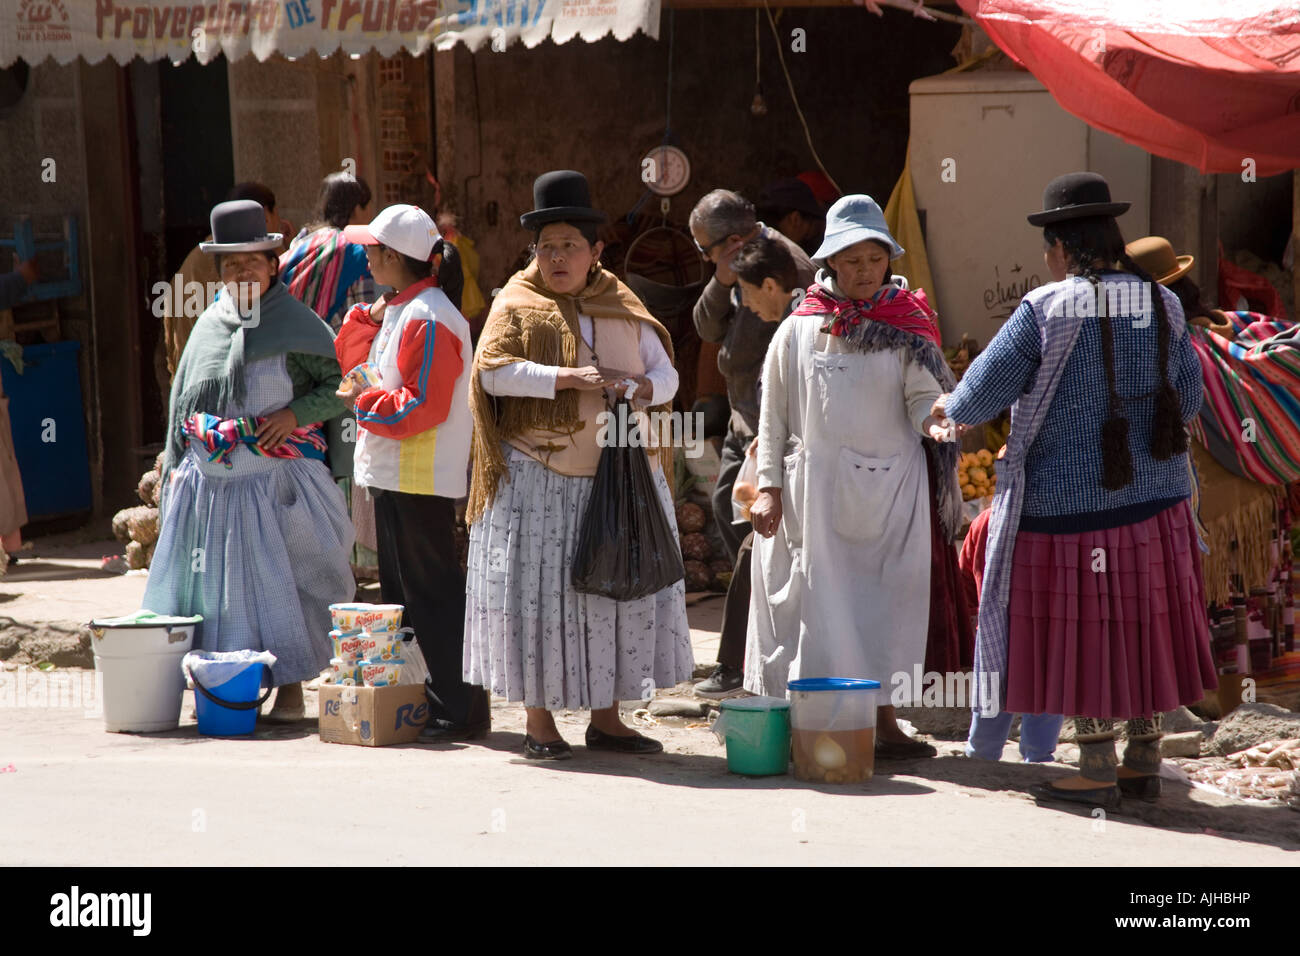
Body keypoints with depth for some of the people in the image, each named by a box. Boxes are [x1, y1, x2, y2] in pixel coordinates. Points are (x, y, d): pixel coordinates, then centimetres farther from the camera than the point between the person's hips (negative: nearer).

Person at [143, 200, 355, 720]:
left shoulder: (296, 325, -2)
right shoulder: (210, 324, 12)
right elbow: (182, 400, 17)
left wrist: (296, 413, -15)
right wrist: (174, 467, 13)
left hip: (277, 481, -4)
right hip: (211, 482, 4)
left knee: (281, 581, -3)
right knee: (217, 583, 5)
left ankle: (290, 685, 6)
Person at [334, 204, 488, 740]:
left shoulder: (427, 320, -18)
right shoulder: (398, 311, 14)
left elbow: (420, 407, -23)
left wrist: (363, 401, -11)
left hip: (420, 482, -11)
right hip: (393, 475, 11)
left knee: (432, 592, -7)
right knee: (401, 590, 15)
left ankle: (461, 711, -3)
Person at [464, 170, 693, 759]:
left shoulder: (624, 309, 11)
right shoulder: (517, 306, 0)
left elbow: (666, 373, 9)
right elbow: (492, 369, -14)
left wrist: (639, 389, -14)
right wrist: (567, 378, -22)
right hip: (538, 478, -4)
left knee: (619, 587, 5)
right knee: (539, 591, -3)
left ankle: (605, 716, 14)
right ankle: (539, 720, 6)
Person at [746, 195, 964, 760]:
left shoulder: (906, 329, 5)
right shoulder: (799, 332, 3)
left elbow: (922, 396, -3)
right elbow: (774, 416, 6)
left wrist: (935, 420, -26)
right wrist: (768, 486, 1)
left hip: (891, 490, 1)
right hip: (816, 488, -1)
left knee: (887, 602, 2)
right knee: (820, 601, 0)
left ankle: (884, 722, 10)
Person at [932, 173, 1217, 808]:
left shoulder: (1045, 310, -14)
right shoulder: (1163, 307, 1)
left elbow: (980, 394, -10)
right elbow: (1187, 400, 11)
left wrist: (947, 409, 11)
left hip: (1067, 496, -5)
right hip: (1154, 495, 5)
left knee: (1078, 630, 4)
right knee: (1141, 624, 13)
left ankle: (1097, 769, 6)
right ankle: (1144, 760, 18)